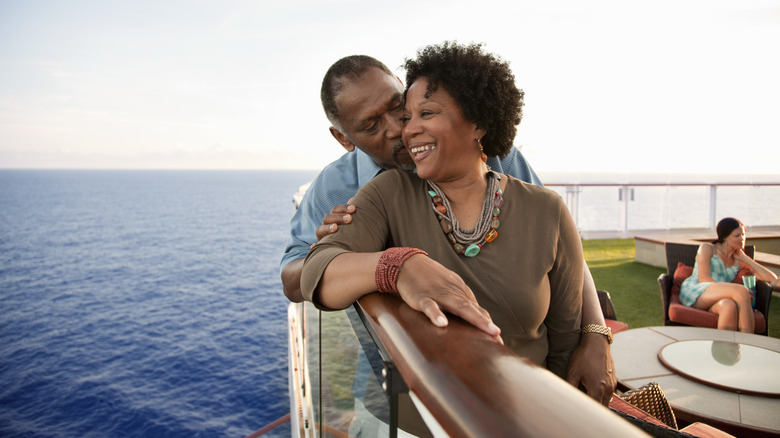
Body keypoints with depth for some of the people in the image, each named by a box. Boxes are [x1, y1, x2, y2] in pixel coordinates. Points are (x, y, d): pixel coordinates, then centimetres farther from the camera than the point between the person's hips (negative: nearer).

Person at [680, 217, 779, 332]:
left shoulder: (739, 259, 22)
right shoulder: (707, 248, 9)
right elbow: (704, 279, -5)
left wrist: (745, 258, 9)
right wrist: (739, 292, -16)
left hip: (716, 301, 3)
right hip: (695, 293, -3)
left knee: (729, 306, -37)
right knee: (742, 291, -30)